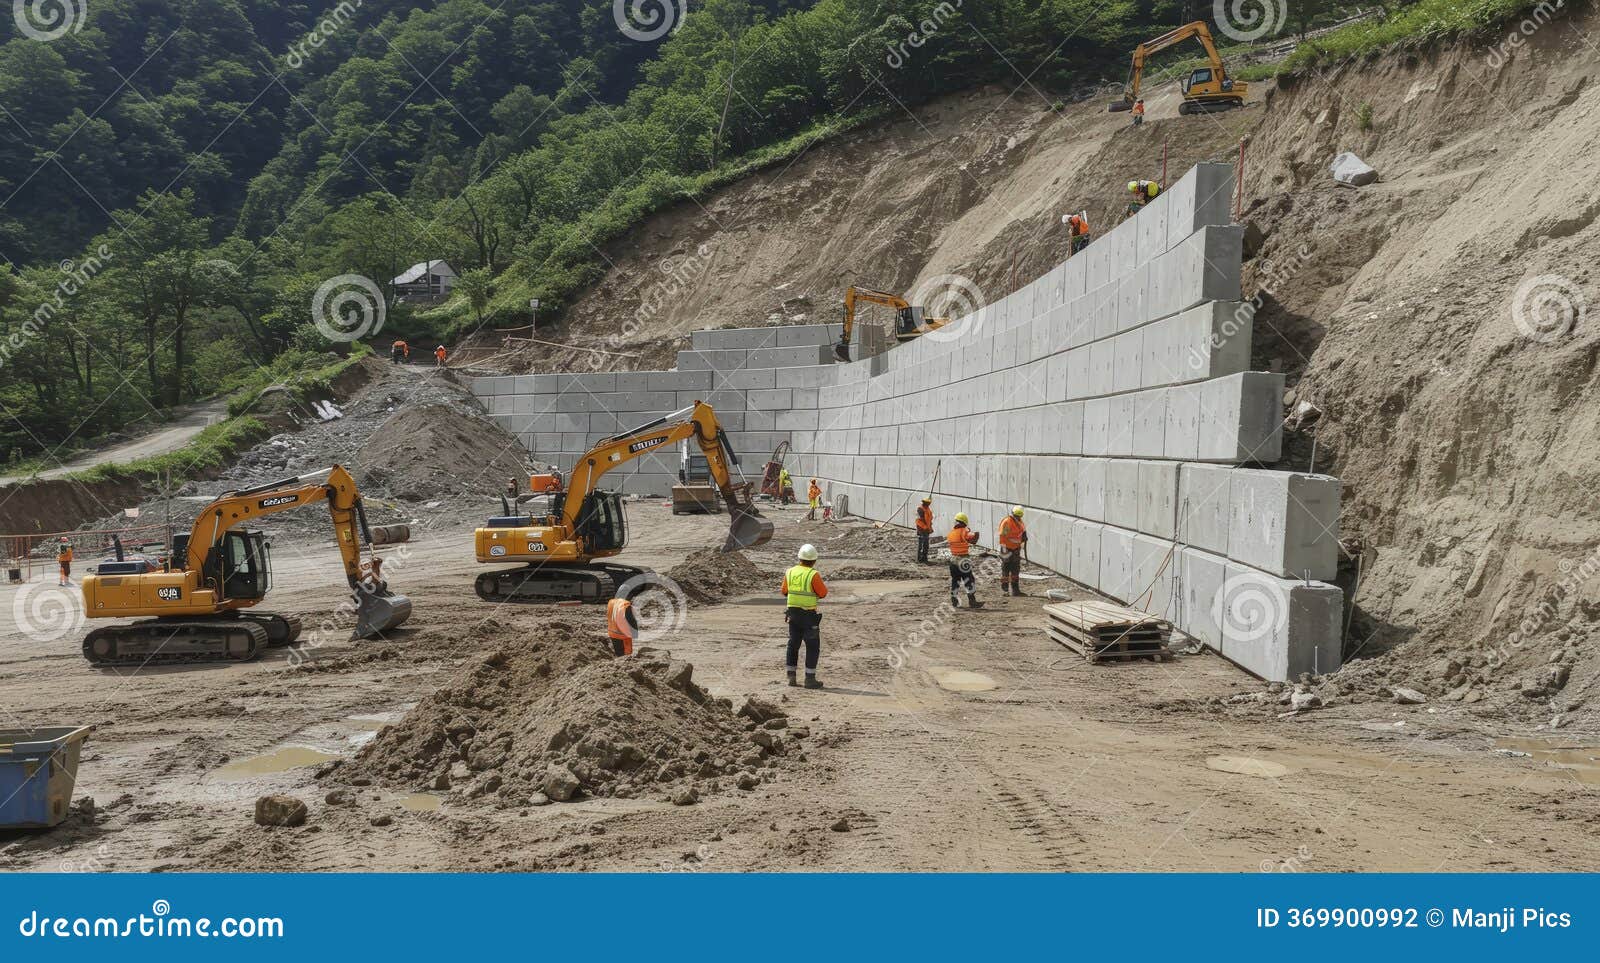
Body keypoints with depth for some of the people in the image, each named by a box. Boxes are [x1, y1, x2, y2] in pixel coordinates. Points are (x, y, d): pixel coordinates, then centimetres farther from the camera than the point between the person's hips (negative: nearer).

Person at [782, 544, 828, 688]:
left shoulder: (790, 572, 1)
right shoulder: (813, 575, -15)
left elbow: (785, 592, 11)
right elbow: (822, 593, -9)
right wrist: (825, 585, 11)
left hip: (792, 612, 5)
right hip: (809, 615, -5)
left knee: (793, 644, 16)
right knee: (813, 647, 4)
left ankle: (791, 676, 16)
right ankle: (810, 679, 3)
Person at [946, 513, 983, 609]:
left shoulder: (951, 532, 7)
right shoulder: (963, 531, -14)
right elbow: (973, 537, -29)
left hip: (953, 559, 7)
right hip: (963, 561, -7)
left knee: (954, 581, 14)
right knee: (970, 581, -1)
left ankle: (954, 601, 19)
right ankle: (972, 601, -4)